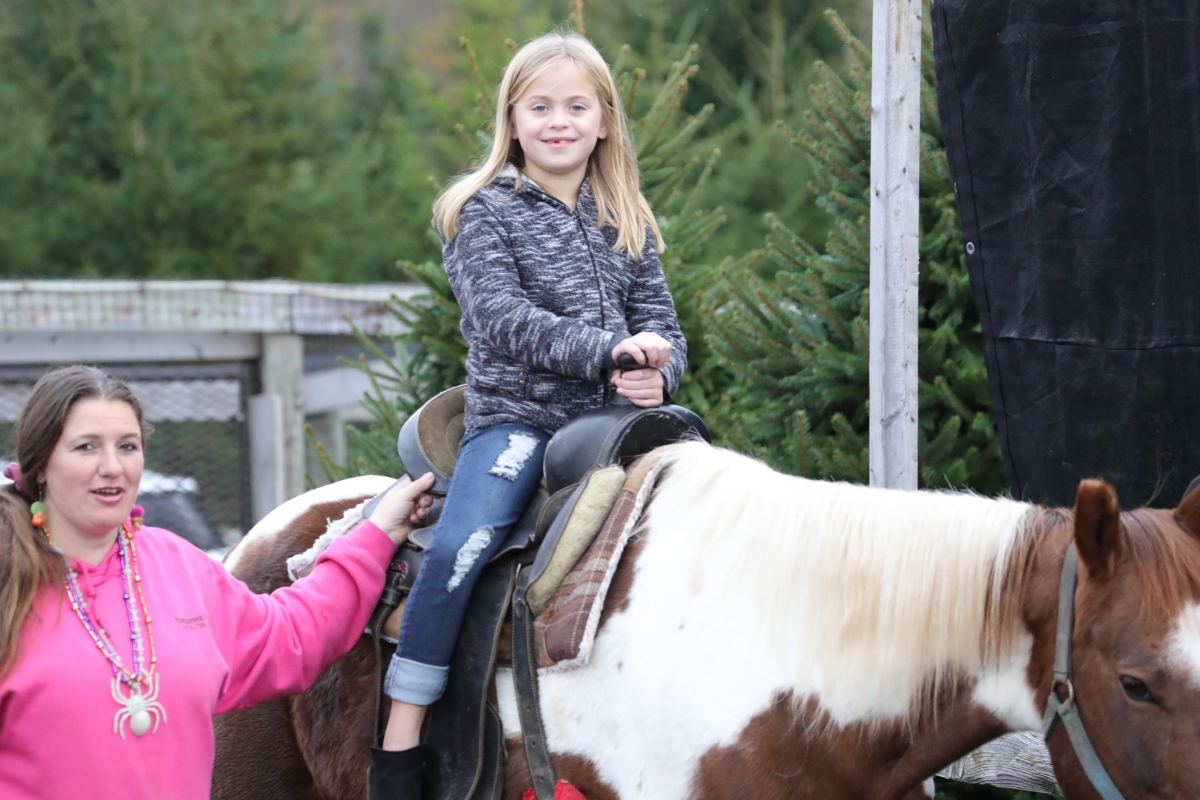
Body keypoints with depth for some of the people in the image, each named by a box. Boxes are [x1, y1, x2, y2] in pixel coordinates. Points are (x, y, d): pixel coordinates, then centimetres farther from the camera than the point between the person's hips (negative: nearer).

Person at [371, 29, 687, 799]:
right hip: (516, 416, -5)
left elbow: (661, 326, 14)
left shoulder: (628, 223, 16)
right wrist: (607, 350, -21)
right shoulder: (485, 213, 2)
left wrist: (657, 376, -10)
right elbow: (504, 319, -11)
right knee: (461, 546, -27)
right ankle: (401, 738, -23)